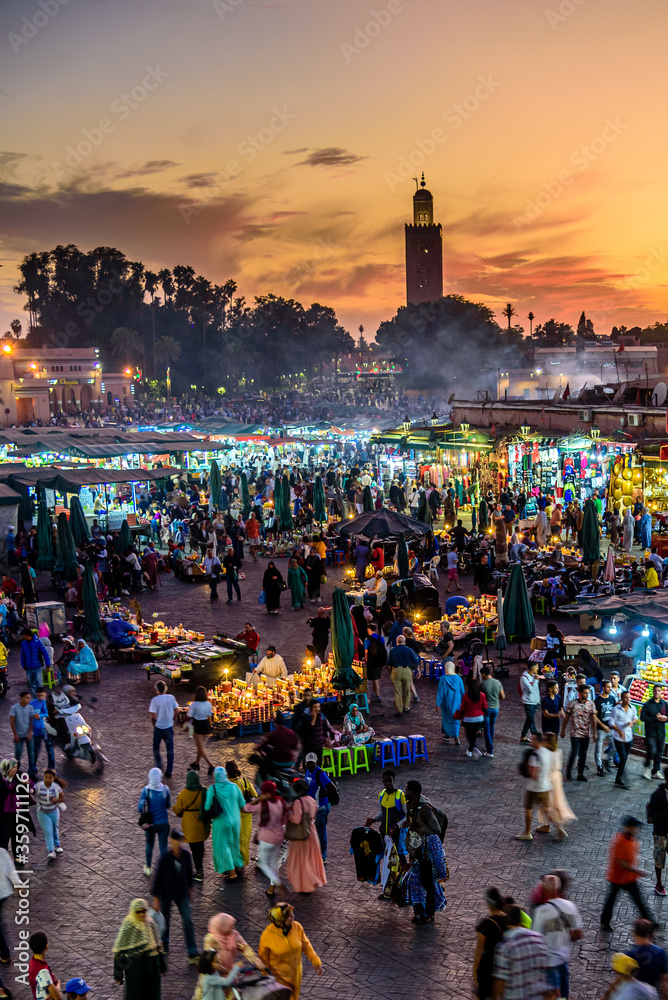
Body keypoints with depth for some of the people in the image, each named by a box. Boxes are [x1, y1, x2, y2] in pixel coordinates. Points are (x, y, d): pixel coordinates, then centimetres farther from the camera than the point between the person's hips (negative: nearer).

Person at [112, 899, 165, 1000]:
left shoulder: (150, 922, 2)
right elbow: (119, 951, -10)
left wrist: (162, 966, 14)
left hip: (152, 966, 5)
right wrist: (118, 974, -10)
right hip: (135, 968, -5)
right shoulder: (128, 926, -14)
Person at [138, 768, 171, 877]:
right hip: (163, 823, 0)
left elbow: (140, 808, -16)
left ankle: (148, 868, 41)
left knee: (149, 845, 23)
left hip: (151, 824, 0)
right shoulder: (165, 790, -15)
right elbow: (168, 805, -2)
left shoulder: (146, 790, -19)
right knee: (163, 847, 12)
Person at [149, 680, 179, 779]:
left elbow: (153, 716, -18)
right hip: (169, 727, 3)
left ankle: (159, 766, 26)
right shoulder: (171, 698, -6)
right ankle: (169, 772, 12)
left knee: (156, 747, 22)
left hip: (158, 727, -3)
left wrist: (154, 723, 2)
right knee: (170, 749, 10)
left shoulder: (155, 700, -18)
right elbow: (176, 711, 1)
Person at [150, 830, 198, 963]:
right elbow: (158, 878, -15)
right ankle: (165, 941, 49)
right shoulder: (165, 858, -22)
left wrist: (189, 888, 17)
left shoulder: (186, 855, -11)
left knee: (187, 920, -5)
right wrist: (156, 899, -12)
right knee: (165, 918, 18)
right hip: (166, 893, -2)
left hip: (181, 893, 2)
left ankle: (192, 953, -1)